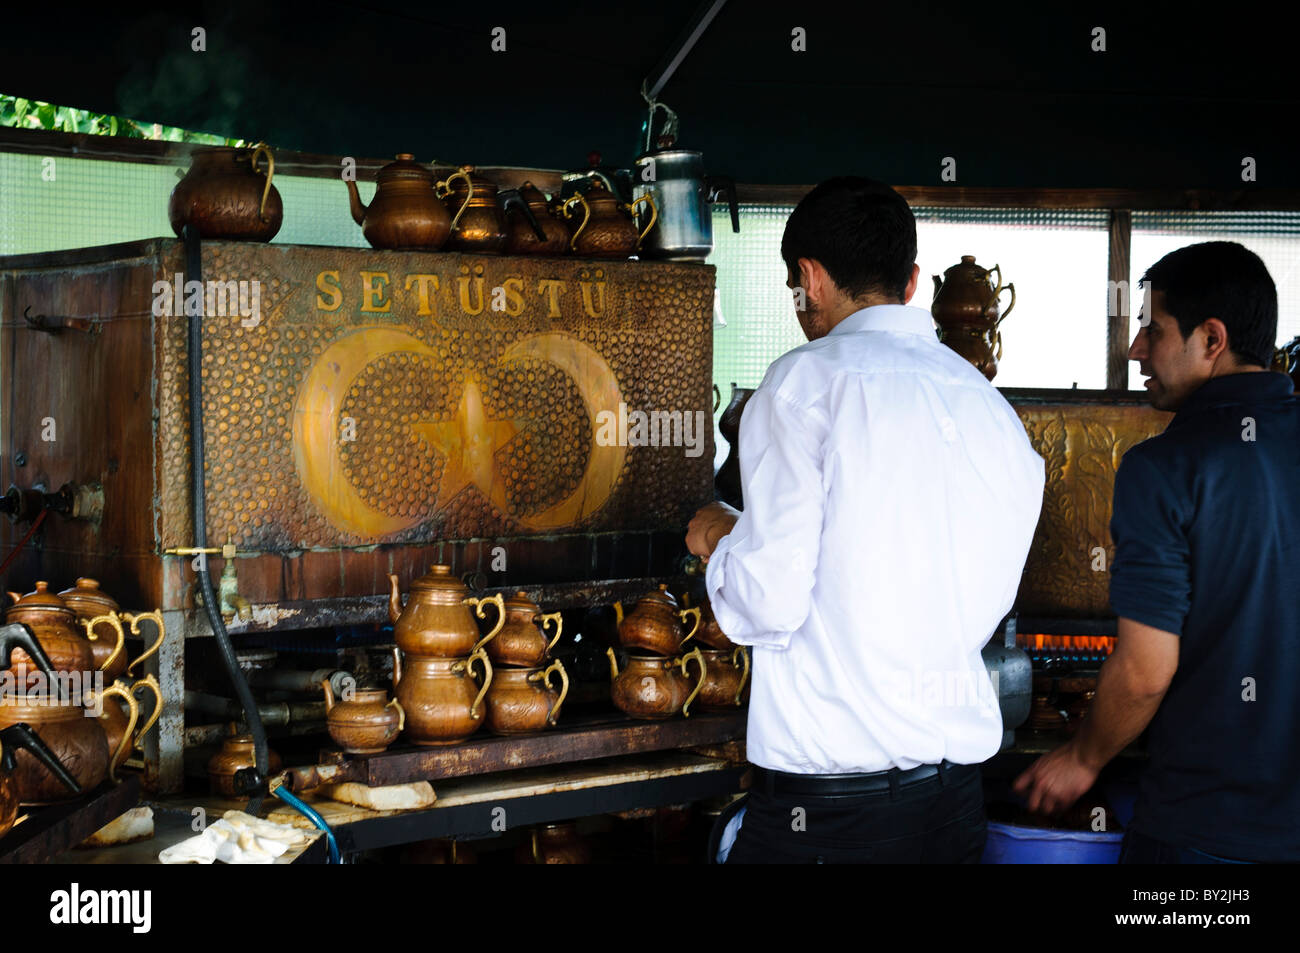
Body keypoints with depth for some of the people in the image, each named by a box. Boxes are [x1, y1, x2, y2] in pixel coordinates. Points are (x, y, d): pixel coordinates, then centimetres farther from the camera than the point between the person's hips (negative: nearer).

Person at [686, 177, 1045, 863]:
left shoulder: (804, 382, -10)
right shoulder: (991, 407, 8)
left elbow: (770, 603, -15)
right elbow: (987, 609, 14)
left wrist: (718, 540, 6)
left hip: (825, 796, -6)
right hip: (958, 792, 6)